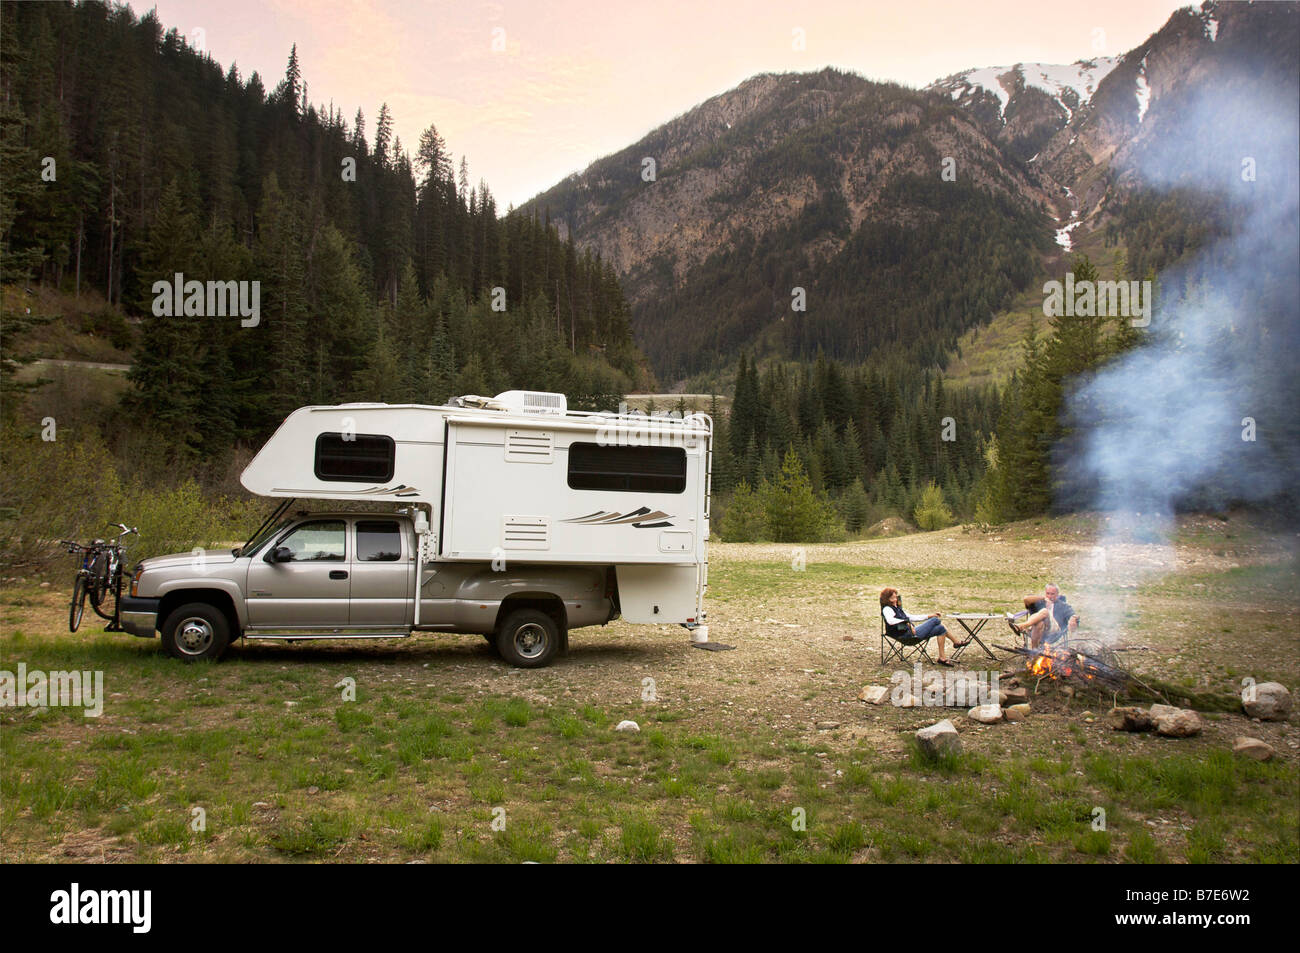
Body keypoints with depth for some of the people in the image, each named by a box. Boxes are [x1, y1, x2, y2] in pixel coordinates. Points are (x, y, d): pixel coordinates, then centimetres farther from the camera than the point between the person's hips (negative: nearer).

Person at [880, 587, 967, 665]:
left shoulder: (897, 608, 25)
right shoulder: (887, 609, -5)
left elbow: (912, 618, 31)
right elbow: (890, 621, -27)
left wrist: (928, 616, 28)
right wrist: (906, 621, -26)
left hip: (912, 631, 9)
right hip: (907, 634, -9)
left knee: (940, 629, -5)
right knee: (935, 620, -7)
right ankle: (956, 642, 5)